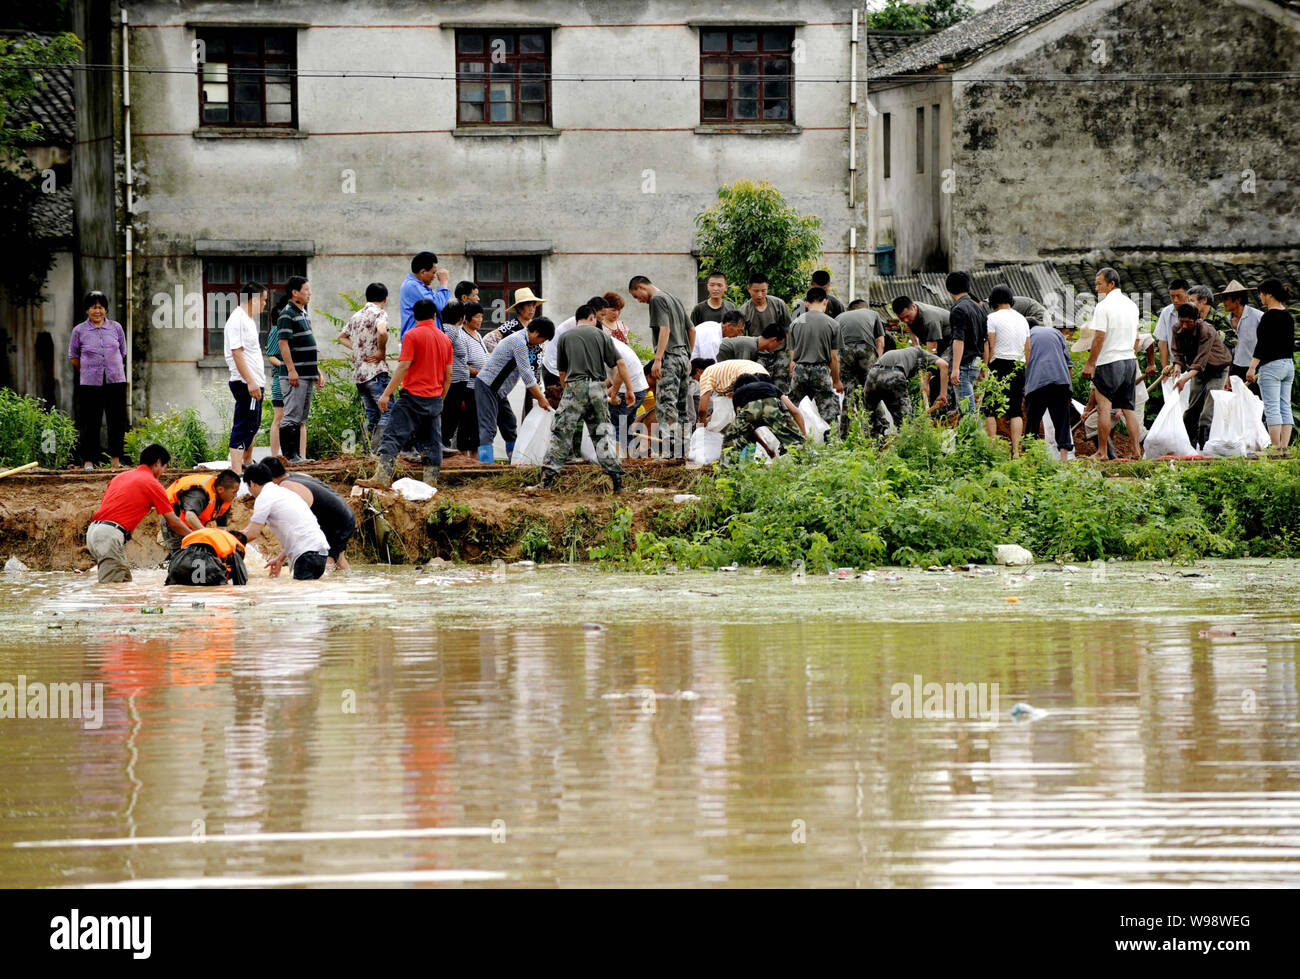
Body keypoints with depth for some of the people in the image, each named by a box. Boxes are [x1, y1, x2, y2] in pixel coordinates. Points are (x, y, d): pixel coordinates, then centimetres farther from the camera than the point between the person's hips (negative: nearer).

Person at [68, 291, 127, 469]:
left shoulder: (116, 328, 6)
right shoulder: (79, 331, 1)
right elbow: (73, 356, 12)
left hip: (116, 381, 2)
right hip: (90, 384, -2)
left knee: (117, 421, 2)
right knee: (90, 422, -1)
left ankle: (116, 458, 13)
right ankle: (88, 460, 6)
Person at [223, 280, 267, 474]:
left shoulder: (249, 320, 18)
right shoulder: (237, 320, -14)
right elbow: (237, 352, -20)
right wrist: (250, 381, -25)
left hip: (254, 383, 10)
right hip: (246, 383, -10)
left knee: (253, 427, 19)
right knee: (243, 428, -13)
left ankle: (246, 465, 31)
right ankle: (236, 473, -16)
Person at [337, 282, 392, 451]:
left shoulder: (357, 315, 17)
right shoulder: (380, 313, -7)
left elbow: (342, 337, 31)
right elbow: (381, 331, -29)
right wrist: (382, 352, -13)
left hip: (358, 373, 8)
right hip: (376, 371, -8)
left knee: (372, 415, 14)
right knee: (388, 411, -8)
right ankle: (378, 450, -21)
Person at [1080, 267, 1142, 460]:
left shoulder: (1103, 307, -13)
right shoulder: (1132, 305, 11)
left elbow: (1099, 338, -17)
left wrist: (1090, 364, -12)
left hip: (1109, 362, -7)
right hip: (1129, 361, 7)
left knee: (1104, 408, -3)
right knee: (1129, 408, 11)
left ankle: (1102, 452, -4)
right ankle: (1137, 450, 7)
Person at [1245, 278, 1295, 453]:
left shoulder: (1269, 316, -13)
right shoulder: (1289, 316, 12)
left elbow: (1262, 344, -18)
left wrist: (1252, 368, -18)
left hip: (1272, 365, -8)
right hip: (1289, 364, 8)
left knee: (1272, 409, -7)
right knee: (1285, 408, 8)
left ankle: (1276, 450, -11)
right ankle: (1284, 447, 5)